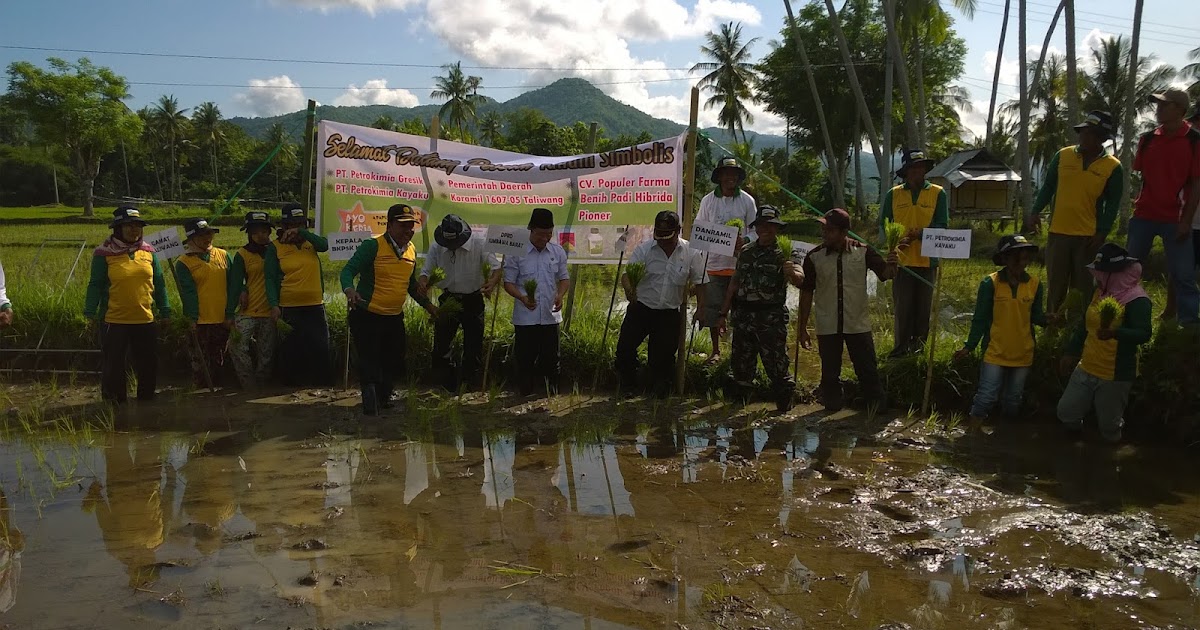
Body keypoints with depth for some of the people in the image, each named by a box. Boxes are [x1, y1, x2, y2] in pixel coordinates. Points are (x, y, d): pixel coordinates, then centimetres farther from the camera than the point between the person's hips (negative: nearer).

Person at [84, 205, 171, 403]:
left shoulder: (148, 251, 6)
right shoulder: (104, 253, -5)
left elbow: (159, 283, 11)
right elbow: (95, 285, -4)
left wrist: (164, 309, 11)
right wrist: (90, 310, -11)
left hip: (145, 320, 4)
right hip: (114, 321, -4)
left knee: (149, 364, 11)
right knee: (113, 365, 5)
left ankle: (147, 399, 27)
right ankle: (113, 403, 18)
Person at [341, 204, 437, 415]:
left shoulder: (411, 250, 8)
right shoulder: (372, 246, -14)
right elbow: (348, 270, -19)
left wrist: (428, 305, 23)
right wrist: (349, 289, -39)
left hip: (395, 318, 7)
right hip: (367, 316, -7)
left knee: (394, 363, 15)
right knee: (369, 364, -5)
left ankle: (384, 399, 35)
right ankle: (370, 405, 6)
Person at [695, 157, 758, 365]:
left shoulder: (747, 200, 2)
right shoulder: (708, 200, 3)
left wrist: (745, 240, -15)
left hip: (739, 263, -1)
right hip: (714, 263, 1)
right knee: (713, 308, 5)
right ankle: (716, 350, 20)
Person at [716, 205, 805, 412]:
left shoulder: (785, 254, -2)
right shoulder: (746, 252, 12)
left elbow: (799, 279, -19)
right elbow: (734, 283, 17)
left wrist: (792, 273, -43)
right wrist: (723, 313, 14)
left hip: (771, 317, -5)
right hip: (743, 315, 5)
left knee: (776, 364, -6)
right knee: (741, 363, 12)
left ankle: (785, 408, 5)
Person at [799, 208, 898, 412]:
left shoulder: (863, 252, -5)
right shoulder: (814, 257, -4)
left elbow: (885, 274, -5)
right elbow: (806, 293, 2)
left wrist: (892, 265, -31)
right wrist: (803, 329, 3)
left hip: (858, 325, -1)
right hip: (827, 327, 1)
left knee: (868, 371, 7)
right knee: (830, 373, 11)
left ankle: (879, 408, 20)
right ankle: (832, 409, 26)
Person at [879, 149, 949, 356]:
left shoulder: (938, 193, 2)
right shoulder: (893, 195, 5)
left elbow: (941, 225, -4)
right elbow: (882, 224, 5)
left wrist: (917, 234, -18)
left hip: (927, 259, 0)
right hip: (901, 259, 0)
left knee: (923, 306, 8)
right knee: (902, 306, 1)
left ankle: (918, 346, 19)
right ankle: (901, 347, 9)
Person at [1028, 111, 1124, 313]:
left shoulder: (1113, 167, -2)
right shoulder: (1062, 156, 2)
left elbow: (1113, 204, 0)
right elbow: (1048, 187, 10)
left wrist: (1102, 232, -9)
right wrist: (1036, 211, -2)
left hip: (1089, 236, -2)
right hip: (1058, 232, 2)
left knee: (1083, 288, 3)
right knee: (1056, 285, 8)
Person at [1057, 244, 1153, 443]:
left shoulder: (1137, 300, -17)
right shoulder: (1100, 292, 7)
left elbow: (1144, 334, -29)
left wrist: (1115, 333, -46)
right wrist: (1072, 352, 21)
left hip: (1116, 374, -7)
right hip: (1086, 368, 7)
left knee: (1109, 431, 5)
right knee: (1065, 414, 9)